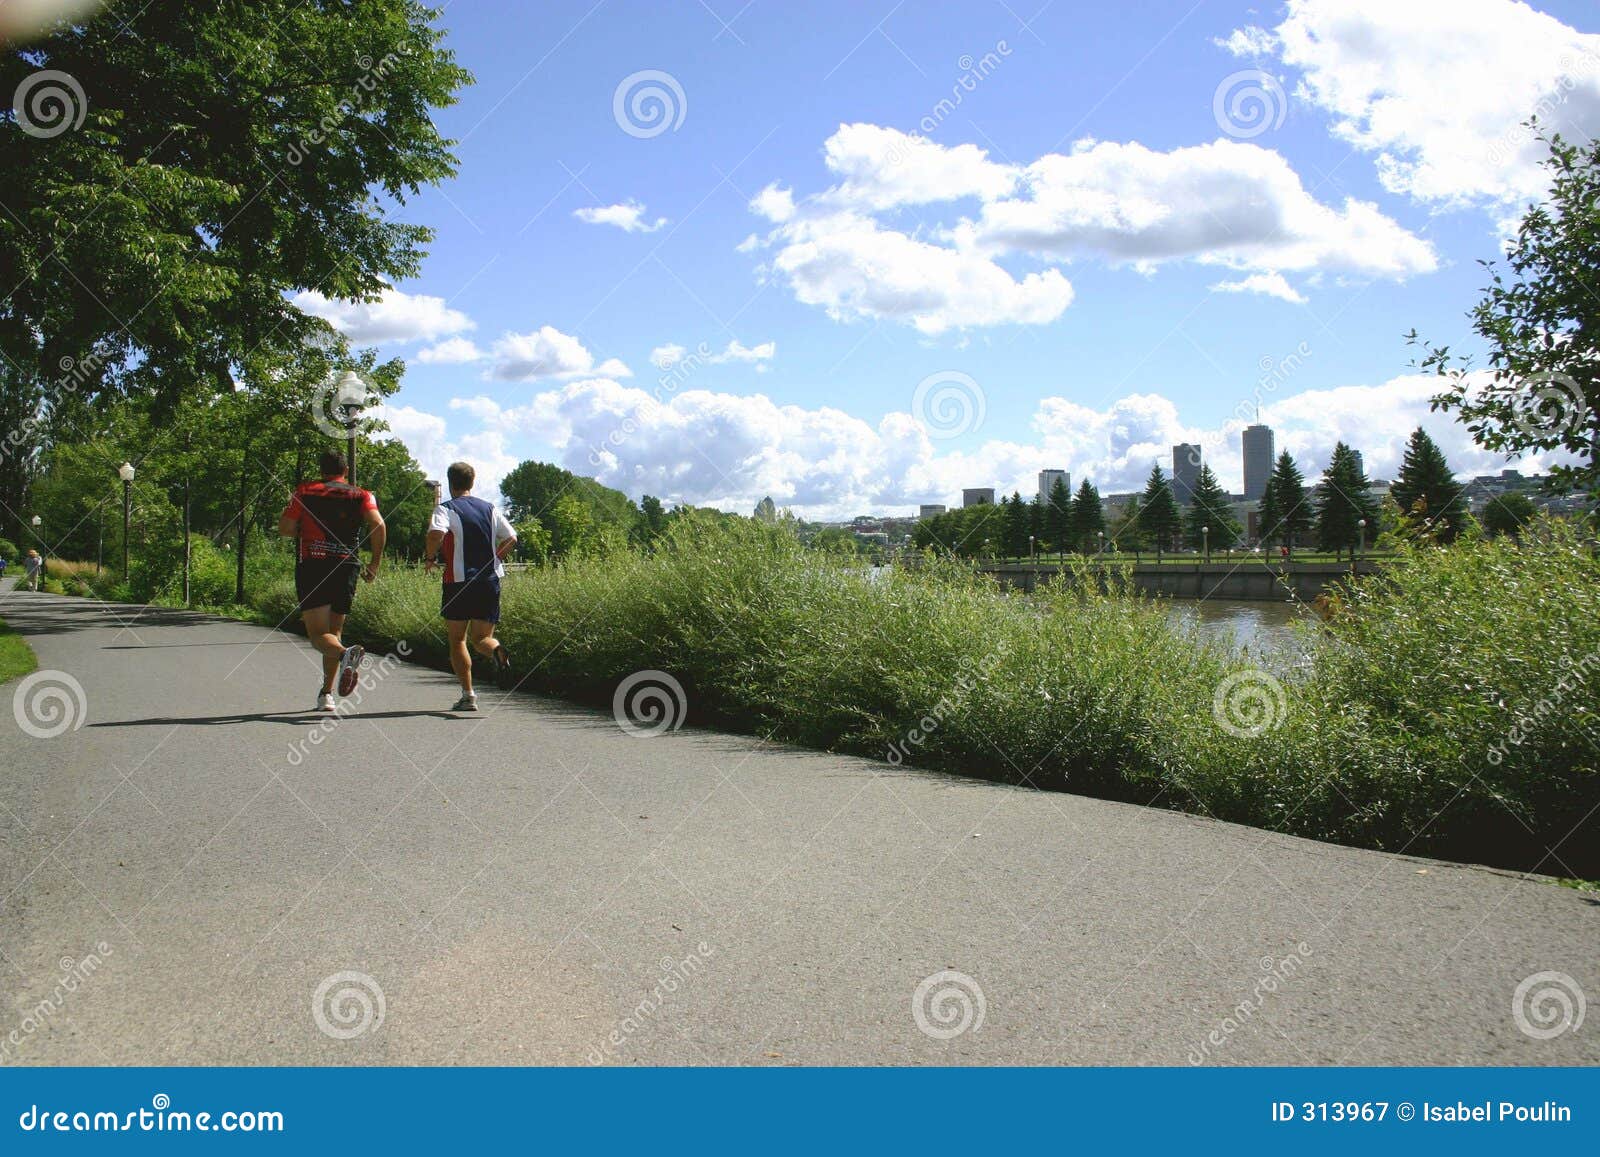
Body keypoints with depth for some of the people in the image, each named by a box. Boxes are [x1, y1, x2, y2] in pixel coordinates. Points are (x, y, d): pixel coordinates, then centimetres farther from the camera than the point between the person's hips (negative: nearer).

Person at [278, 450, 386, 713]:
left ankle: (345, 653, -38)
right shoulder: (361, 495, 8)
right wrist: (375, 562, 2)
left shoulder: (305, 492, 7)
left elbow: (284, 528, 2)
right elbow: (378, 525, -8)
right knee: (334, 630, 17)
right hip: (347, 568, 2)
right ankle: (326, 693, 14)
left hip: (311, 567, -2)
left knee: (319, 634, -4)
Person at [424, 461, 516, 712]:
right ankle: (498, 651, -26)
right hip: (490, 581, 3)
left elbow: (436, 534, -23)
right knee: (481, 637, 10)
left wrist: (429, 558, -5)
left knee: (457, 639, 10)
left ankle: (468, 695, 2)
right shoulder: (490, 508, 10)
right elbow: (512, 538, 7)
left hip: (459, 581, -3)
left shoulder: (445, 509, -3)